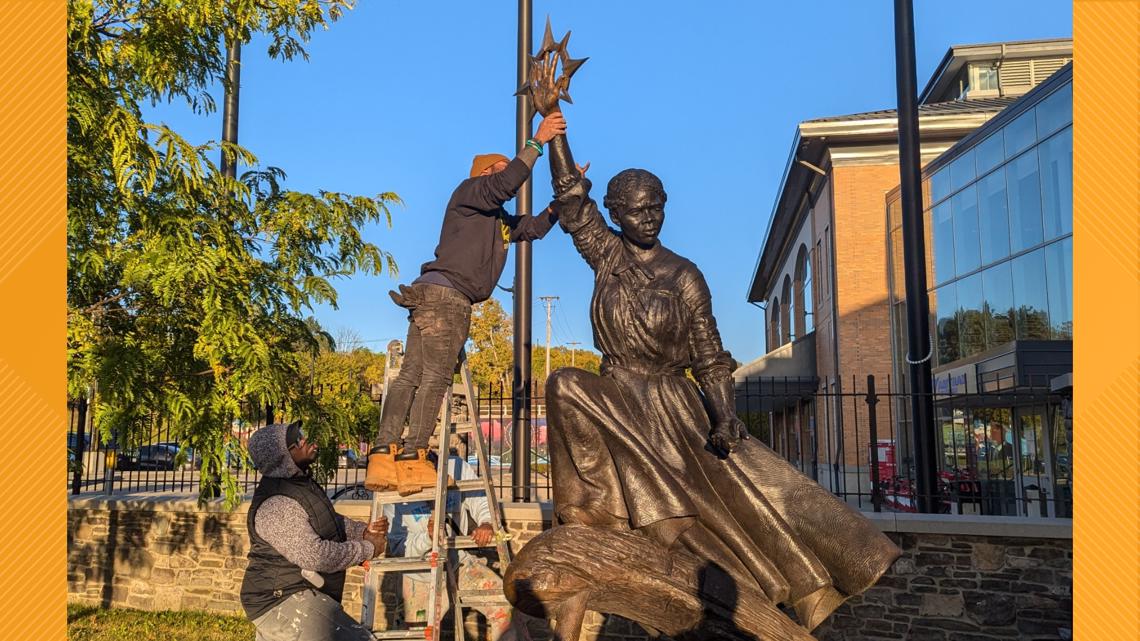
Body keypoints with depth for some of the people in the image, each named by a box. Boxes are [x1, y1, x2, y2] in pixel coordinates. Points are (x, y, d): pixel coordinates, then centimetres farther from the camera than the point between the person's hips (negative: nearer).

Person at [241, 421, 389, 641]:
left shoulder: (301, 483, 8)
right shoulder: (276, 505, -24)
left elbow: (331, 521, 20)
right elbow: (316, 555, -29)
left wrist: (363, 531, 1)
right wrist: (367, 549, -18)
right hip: (284, 602, -10)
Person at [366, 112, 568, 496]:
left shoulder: (499, 220, 31)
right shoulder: (469, 191, 5)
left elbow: (535, 227, 31)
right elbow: (504, 185, -15)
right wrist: (537, 141, -12)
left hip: (431, 297, 9)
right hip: (445, 294, -9)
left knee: (411, 375, -1)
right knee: (435, 377, -13)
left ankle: (383, 458, -6)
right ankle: (412, 459, -15)